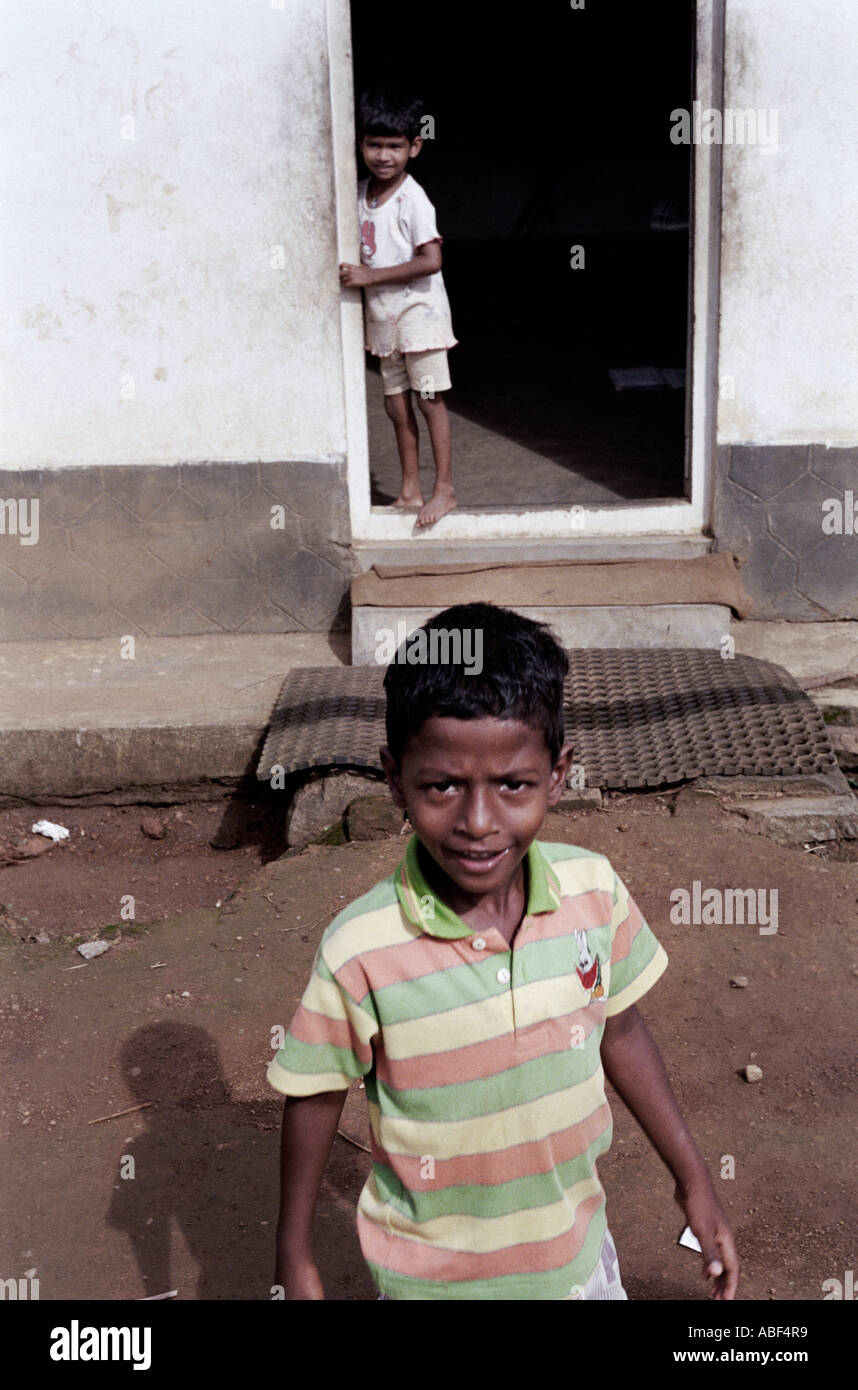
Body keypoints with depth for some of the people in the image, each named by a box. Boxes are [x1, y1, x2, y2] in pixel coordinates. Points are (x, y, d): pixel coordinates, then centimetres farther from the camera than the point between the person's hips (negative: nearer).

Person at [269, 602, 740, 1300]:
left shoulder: (595, 889, -17)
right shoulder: (358, 955, -27)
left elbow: (619, 1030, -1)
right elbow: (315, 1098, -11)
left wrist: (693, 1178, 8)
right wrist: (295, 1257, -1)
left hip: (577, 1243, 3)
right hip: (434, 1270, -3)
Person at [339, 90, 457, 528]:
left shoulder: (413, 199, -16)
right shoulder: (360, 194, 6)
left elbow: (430, 261, -23)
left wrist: (371, 276, -23)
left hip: (418, 312, -7)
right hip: (382, 316, 7)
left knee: (430, 398, -2)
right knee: (396, 404, 10)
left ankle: (445, 488, 6)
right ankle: (410, 490, 19)